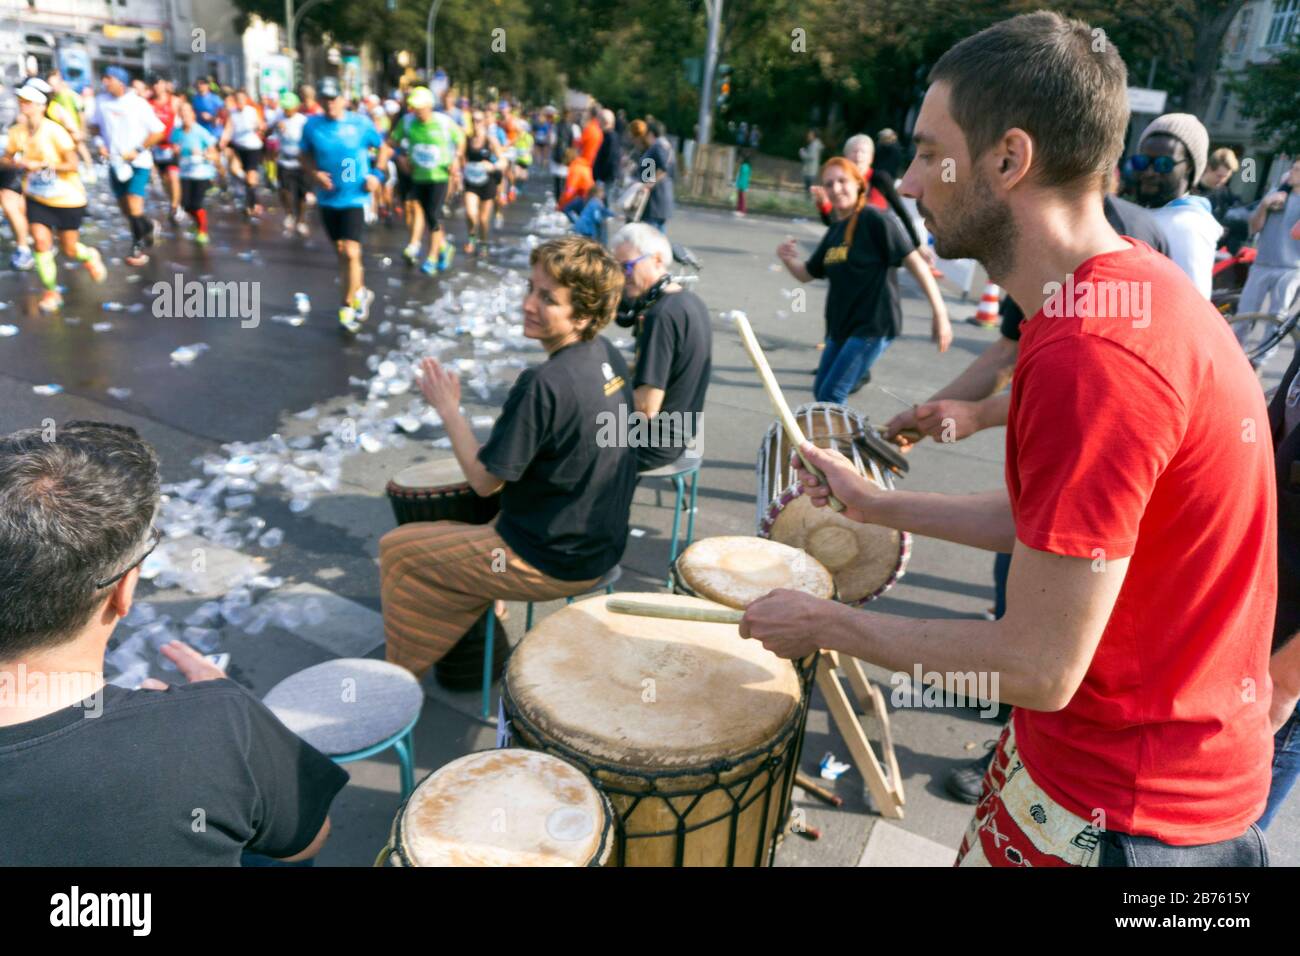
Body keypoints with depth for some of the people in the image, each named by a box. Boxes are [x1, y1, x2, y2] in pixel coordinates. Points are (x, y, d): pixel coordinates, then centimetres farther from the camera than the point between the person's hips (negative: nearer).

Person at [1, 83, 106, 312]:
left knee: (69, 250, 5)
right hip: (37, 198, 4)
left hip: (67, 199, -3)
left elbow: (72, 164, -20)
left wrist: (39, 165, -25)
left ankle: (90, 256, 42)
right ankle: (51, 292, 4)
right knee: (41, 242, -9)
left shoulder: (54, 131, -18)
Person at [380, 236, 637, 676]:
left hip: (554, 564, -9)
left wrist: (448, 408, -8)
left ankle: (405, 675, 27)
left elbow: (485, 480, -19)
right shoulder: (608, 355, -2)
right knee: (470, 526, 33)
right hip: (602, 544, 9)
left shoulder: (545, 384, -28)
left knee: (397, 550, 9)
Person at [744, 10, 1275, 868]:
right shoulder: (1136, 292, 1)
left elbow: (1039, 667, -27)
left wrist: (825, 625, -14)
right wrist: (879, 506, 12)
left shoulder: (1094, 356, -31)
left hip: (1118, 816, -8)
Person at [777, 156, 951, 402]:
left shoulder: (874, 220, -12)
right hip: (840, 325, 8)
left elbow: (914, 262, -15)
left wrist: (940, 313, -20)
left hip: (874, 325, -8)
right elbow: (807, 274, 18)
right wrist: (788, 259, -4)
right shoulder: (834, 232, 10)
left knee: (831, 396, -12)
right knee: (820, 392, 15)